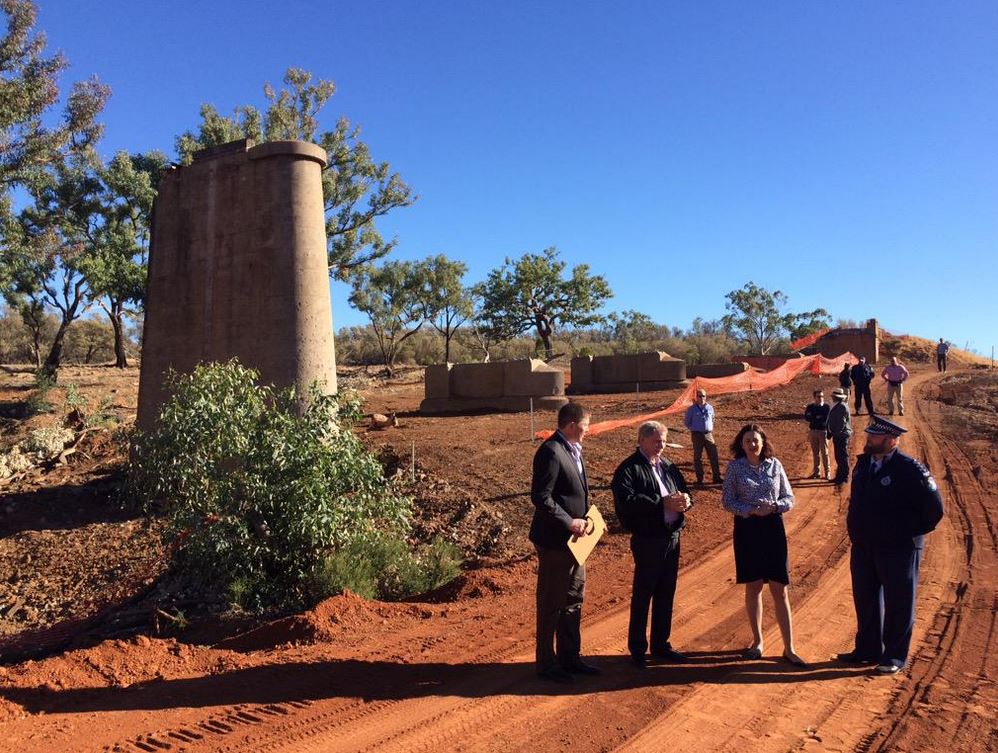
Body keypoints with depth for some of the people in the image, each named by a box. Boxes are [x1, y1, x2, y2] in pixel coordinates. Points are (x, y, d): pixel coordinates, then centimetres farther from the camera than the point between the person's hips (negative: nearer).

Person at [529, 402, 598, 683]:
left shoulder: (572, 450, 10)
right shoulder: (551, 452, -20)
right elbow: (540, 497, -24)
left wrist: (584, 517, 4)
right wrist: (569, 522, -20)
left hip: (573, 539, 10)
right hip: (555, 540, -10)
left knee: (573, 600, 18)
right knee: (551, 604, 4)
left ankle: (569, 657, 32)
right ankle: (546, 663, 18)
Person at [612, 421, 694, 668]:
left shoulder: (668, 467, 12)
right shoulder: (628, 469, -11)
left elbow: (684, 490, 16)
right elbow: (626, 501, -23)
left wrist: (685, 499, -9)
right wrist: (663, 502, -25)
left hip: (672, 537, 7)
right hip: (647, 540, -7)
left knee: (666, 594, 16)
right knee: (642, 595, 2)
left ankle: (661, 645, 30)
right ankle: (637, 649, 15)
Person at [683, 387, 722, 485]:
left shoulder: (710, 408, 5)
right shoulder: (691, 409, -6)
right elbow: (686, 422, 4)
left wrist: (710, 429, 11)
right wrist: (693, 429, 2)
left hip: (708, 434, 3)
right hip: (697, 435, -3)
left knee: (714, 456, 1)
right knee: (698, 457, 4)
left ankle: (716, 477, 10)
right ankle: (699, 479, 12)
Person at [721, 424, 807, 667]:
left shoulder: (774, 465, 1)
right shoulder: (734, 467, -2)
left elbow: (789, 499, 4)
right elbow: (727, 500, -3)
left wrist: (773, 506, -16)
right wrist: (751, 510, -17)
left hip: (773, 528, 1)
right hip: (747, 530, 0)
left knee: (780, 589, 2)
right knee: (753, 587, 10)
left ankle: (789, 648, 11)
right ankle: (757, 641, 26)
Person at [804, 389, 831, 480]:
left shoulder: (827, 407, -4)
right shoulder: (810, 406, 6)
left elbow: (826, 419, -12)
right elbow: (806, 417, -5)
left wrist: (813, 419, -8)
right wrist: (818, 418, -15)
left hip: (823, 431, -3)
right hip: (813, 431, 3)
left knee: (824, 452, -1)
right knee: (815, 452, 10)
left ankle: (827, 473, 5)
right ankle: (816, 472, 17)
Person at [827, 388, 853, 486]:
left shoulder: (842, 407, -17)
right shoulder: (837, 406, 14)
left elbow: (841, 423, -22)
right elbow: (832, 421, 18)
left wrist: (836, 433, -20)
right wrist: (830, 433, 17)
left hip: (841, 435, -10)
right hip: (838, 435, 10)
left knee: (842, 457, -4)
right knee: (839, 457, 16)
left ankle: (844, 478, 2)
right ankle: (840, 476, 24)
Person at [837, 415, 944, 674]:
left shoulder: (909, 469, -17)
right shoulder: (863, 463, 4)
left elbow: (934, 507, -13)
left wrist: (913, 532, -4)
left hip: (898, 549, -7)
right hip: (863, 547, 7)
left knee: (898, 603, 7)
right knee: (865, 600, 16)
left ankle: (895, 656, 21)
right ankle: (868, 650, 31)